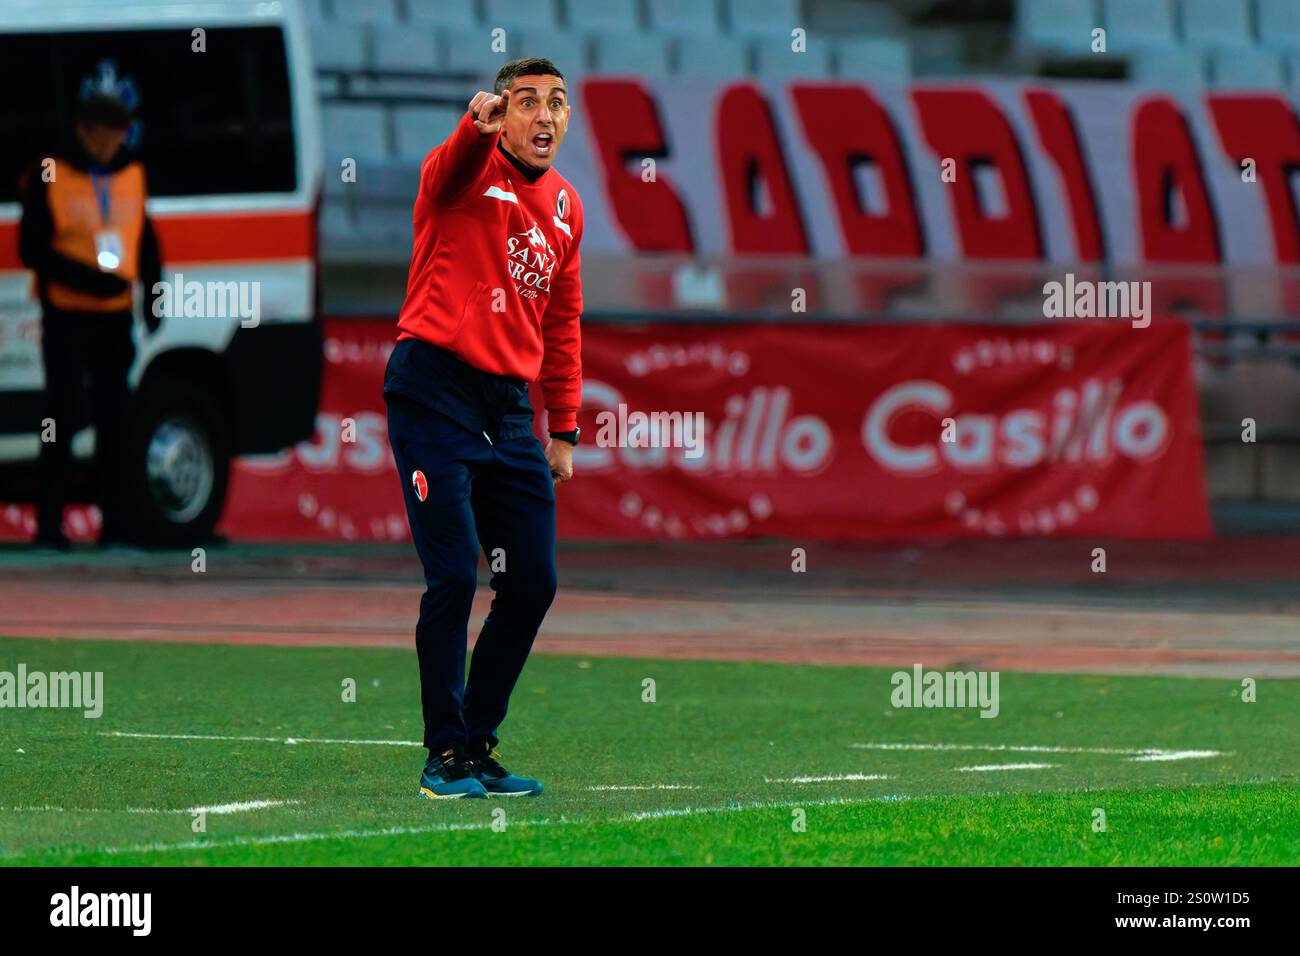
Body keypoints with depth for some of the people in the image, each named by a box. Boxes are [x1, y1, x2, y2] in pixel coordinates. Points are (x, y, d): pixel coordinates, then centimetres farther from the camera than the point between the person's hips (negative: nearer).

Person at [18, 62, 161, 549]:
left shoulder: (132, 175, 11)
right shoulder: (50, 177, -5)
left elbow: (147, 244, 18)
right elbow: (31, 249, -9)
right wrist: (87, 278, -19)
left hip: (116, 313, 4)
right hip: (66, 314, -4)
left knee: (115, 418, 5)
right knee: (61, 418, -3)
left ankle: (115, 521, 10)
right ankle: (49, 523, 1)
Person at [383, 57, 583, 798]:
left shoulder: (566, 206, 16)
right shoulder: (471, 170, -4)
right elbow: (449, 171, -31)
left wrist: (564, 430, 18)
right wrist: (478, 127, -53)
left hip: (509, 404, 7)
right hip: (435, 389, -7)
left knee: (534, 580, 5)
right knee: (454, 577, -9)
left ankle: (479, 744, 18)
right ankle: (445, 756, 2)